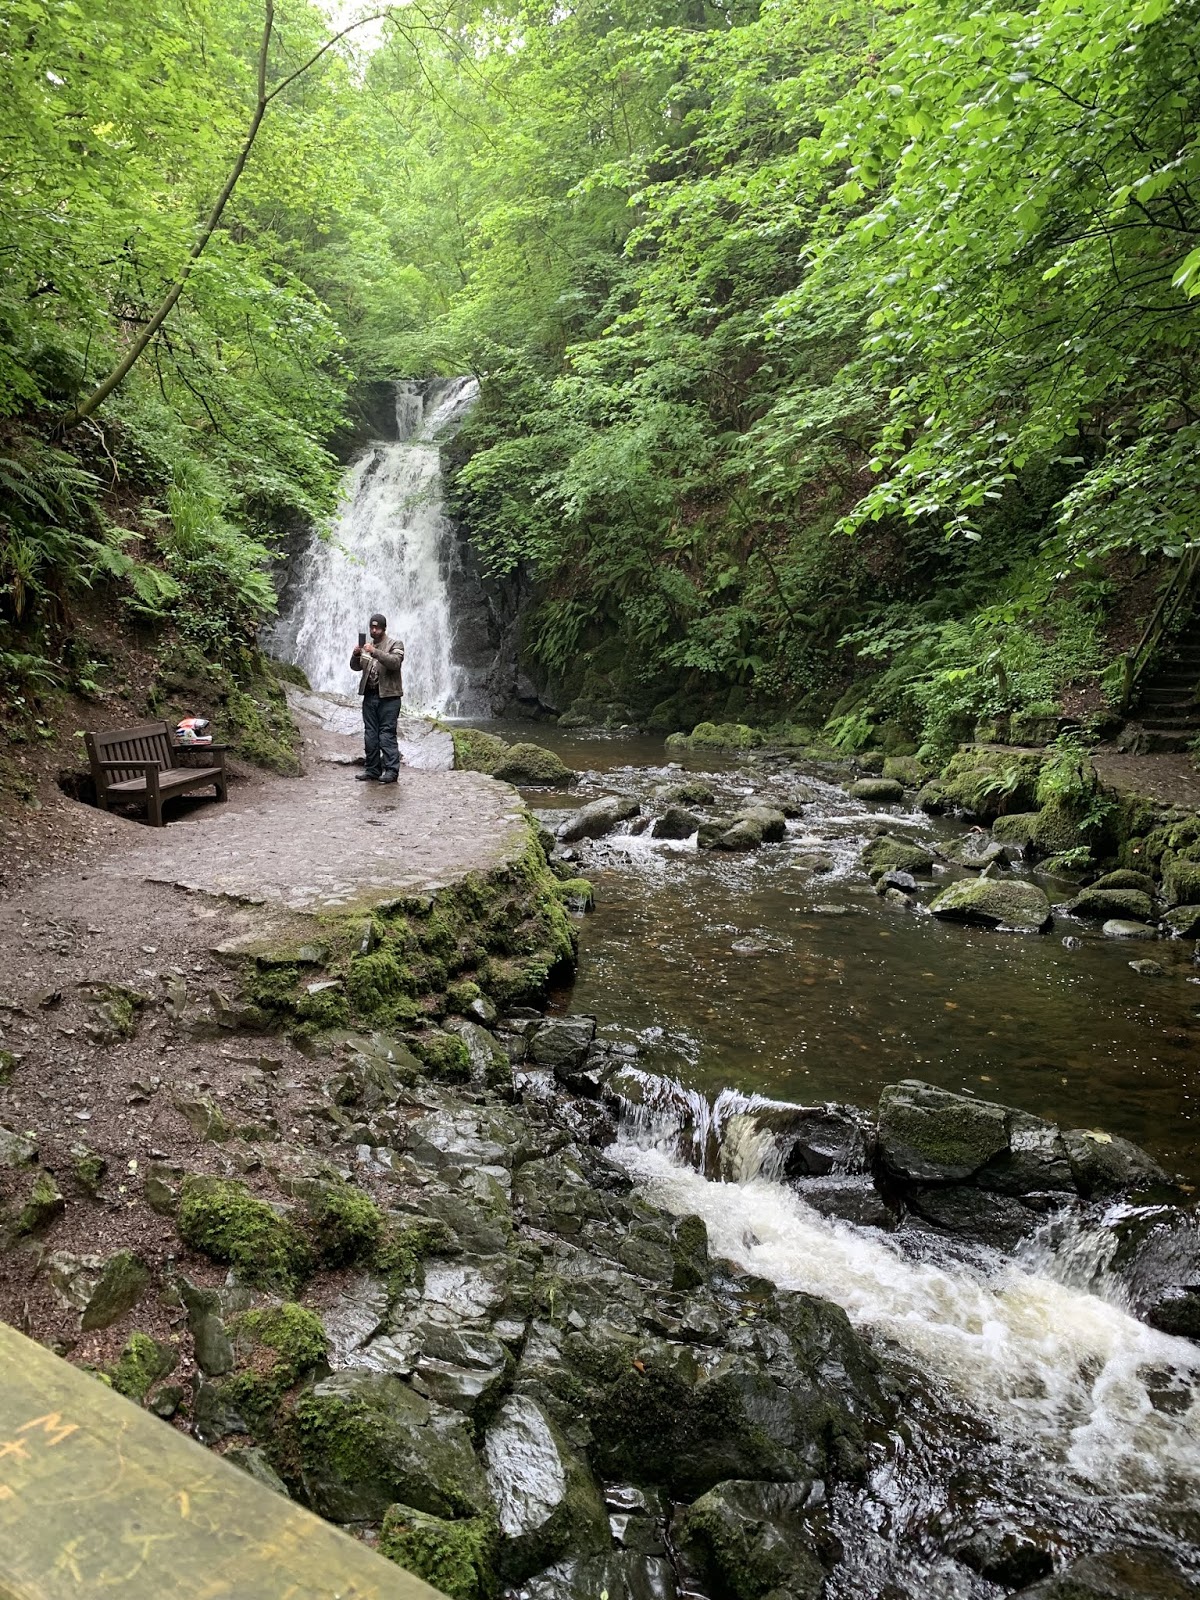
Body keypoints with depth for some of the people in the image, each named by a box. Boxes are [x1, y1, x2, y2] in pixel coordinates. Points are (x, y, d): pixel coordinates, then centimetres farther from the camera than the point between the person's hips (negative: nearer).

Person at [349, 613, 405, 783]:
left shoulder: (395, 644, 0)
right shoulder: (366, 645, 15)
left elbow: (395, 662, -19)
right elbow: (355, 667, 10)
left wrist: (374, 652, -29)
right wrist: (356, 655, -11)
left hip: (388, 696, -6)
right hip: (369, 695, 6)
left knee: (387, 734, -8)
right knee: (370, 734, 8)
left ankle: (391, 770, -8)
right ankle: (373, 769, 14)